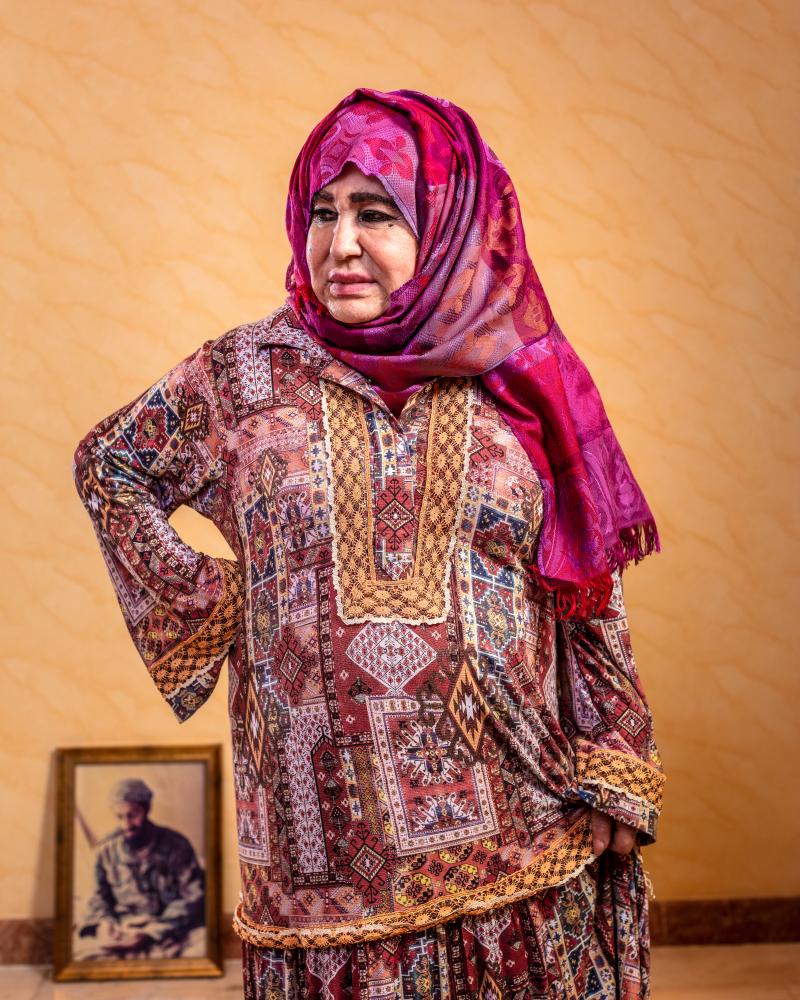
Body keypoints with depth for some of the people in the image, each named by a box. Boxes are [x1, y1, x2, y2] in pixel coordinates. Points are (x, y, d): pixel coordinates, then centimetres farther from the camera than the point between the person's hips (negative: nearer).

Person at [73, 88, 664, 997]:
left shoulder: (522, 383, 2)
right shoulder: (247, 373, 2)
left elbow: (590, 599, 5)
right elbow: (108, 463, 16)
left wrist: (614, 784, 2)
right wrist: (198, 608, 6)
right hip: (327, 837, 0)